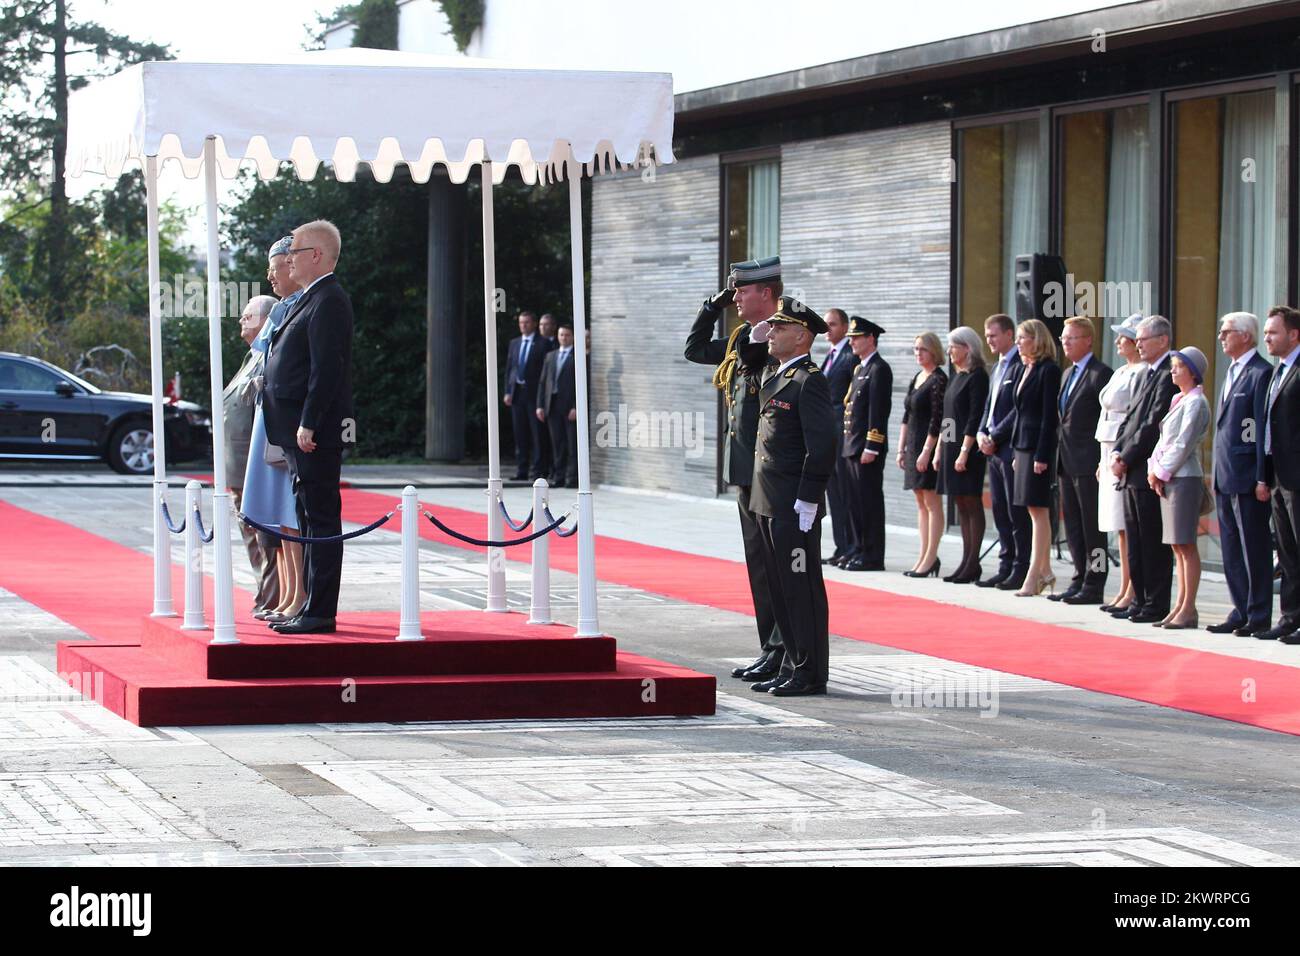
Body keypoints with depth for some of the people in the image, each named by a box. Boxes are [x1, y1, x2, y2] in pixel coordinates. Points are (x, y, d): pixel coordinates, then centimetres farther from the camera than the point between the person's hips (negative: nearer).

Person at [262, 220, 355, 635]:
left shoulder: (329, 301, -14)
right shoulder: (311, 299, 19)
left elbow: (327, 368, -21)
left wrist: (308, 424, -22)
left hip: (317, 433, -11)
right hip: (301, 431, 11)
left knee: (321, 519, -7)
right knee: (310, 519, 14)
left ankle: (320, 613, -6)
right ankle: (312, 606, 20)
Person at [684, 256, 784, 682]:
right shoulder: (742, 339, 14)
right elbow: (695, 349, 22)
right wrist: (715, 305, 17)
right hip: (746, 470, 9)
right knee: (759, 563, 12)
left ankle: (783, 653, -1)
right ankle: (771, 650, 17)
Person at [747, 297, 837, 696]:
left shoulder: (809, 381, -13)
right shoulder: (774, 376, 14)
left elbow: (823, 445, -19)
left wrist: (807, 502, -20)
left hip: (795, 508, -9)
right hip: (769, 505, 9)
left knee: (802, 589, -4)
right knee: (782, 589, 13)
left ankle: (810, 674, 1)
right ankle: (793, 667, 20)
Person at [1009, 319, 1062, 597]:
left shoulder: (1049, 370, -12)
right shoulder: (1025, 369, 15)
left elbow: (1050, 415, -15)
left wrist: (1042, 456, -18)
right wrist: (1016, 453, 15)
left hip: (1039, 446, -9)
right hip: (1023, 446, 9)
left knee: (1038, 510, -6)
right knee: (1035, 511, 11)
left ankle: (1034, 574, -5)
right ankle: (1045, 571, 17)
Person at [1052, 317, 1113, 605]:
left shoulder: (1101, 374, -10)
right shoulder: (1067, 374, 18)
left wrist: (1104, 462, -17)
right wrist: (1059, 456, 14)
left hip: (1088, 462, -9)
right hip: (1067, 462, 9)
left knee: (1092, 527, -4)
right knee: (1073, 526, 12)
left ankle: (1094, 586, 0)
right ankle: (1080, 580, 18)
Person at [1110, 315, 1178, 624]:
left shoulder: (1168, 376, -13)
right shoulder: (1148, 375, 18)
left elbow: (1152, 425, -17)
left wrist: (1125, 459, -13)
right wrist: (1117, 453, 5)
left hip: (1149, 472, -9)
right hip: (1132, 472, 9)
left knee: (1153, 544, -4)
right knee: (1135, 543, 12)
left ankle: (1156, 605, 0)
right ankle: (1140, 601, 18)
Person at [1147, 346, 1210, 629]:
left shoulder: (1195, 403, -10)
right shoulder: (1177, 401, 17)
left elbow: (1183, 444, -15)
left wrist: (1161, 471, -10)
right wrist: (1154, 469, 3)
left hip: (1184, 477, -9)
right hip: (1166, 477, 9)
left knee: (1186, 544, -8)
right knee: (1177, 545, 9)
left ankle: (1188, 609, -7)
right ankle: (1181, 606, 12)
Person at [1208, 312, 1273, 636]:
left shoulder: (1261, 373, -11)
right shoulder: (1232, 372, 18)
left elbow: (1264, 429, -15)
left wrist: (1262, 479, -18)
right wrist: (1218, 473, 17)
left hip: (1246, 476, -9)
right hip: (1225, 476, 9)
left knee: (1254, 549, -3)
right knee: (1231, 550, 11)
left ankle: (1259, 616, 2)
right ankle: (1241, 612, 17)